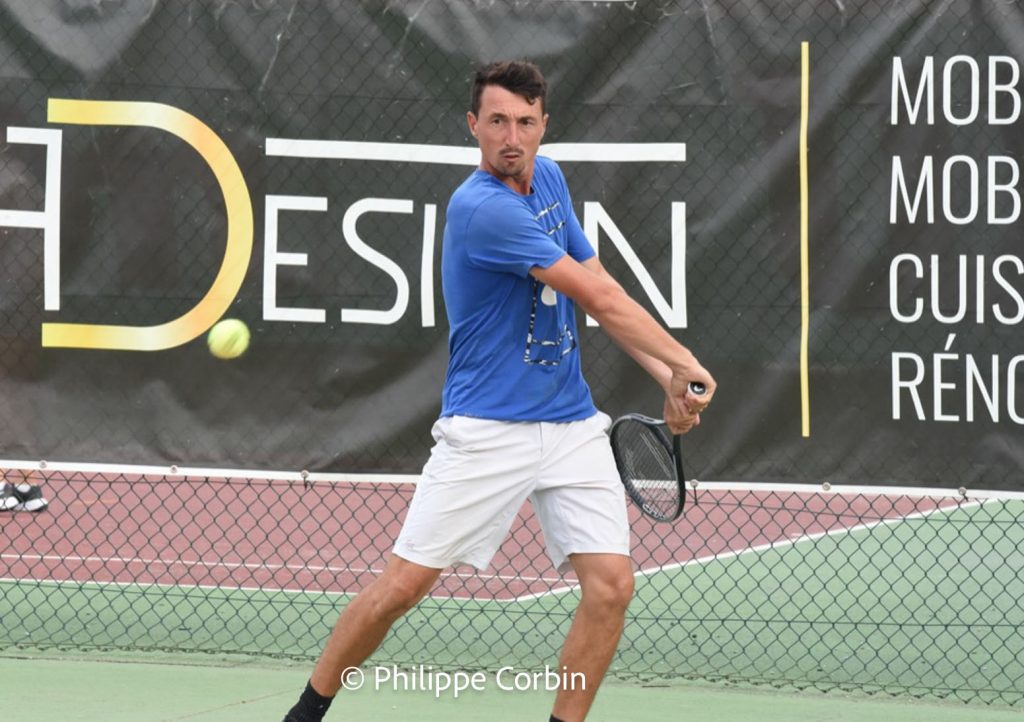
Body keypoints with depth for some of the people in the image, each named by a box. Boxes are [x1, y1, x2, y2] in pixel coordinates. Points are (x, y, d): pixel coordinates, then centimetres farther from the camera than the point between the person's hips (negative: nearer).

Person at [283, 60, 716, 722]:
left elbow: (601, 294, 13)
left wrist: (669, 380, 2)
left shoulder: (549, 179, 7)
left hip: (573, 425, 7)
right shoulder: (482, 209, -18)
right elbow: (601, 299, -16)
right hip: (487, 430, -6)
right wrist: (686, 363, -9)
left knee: (611, 584, -9)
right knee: (402, 587, -5)